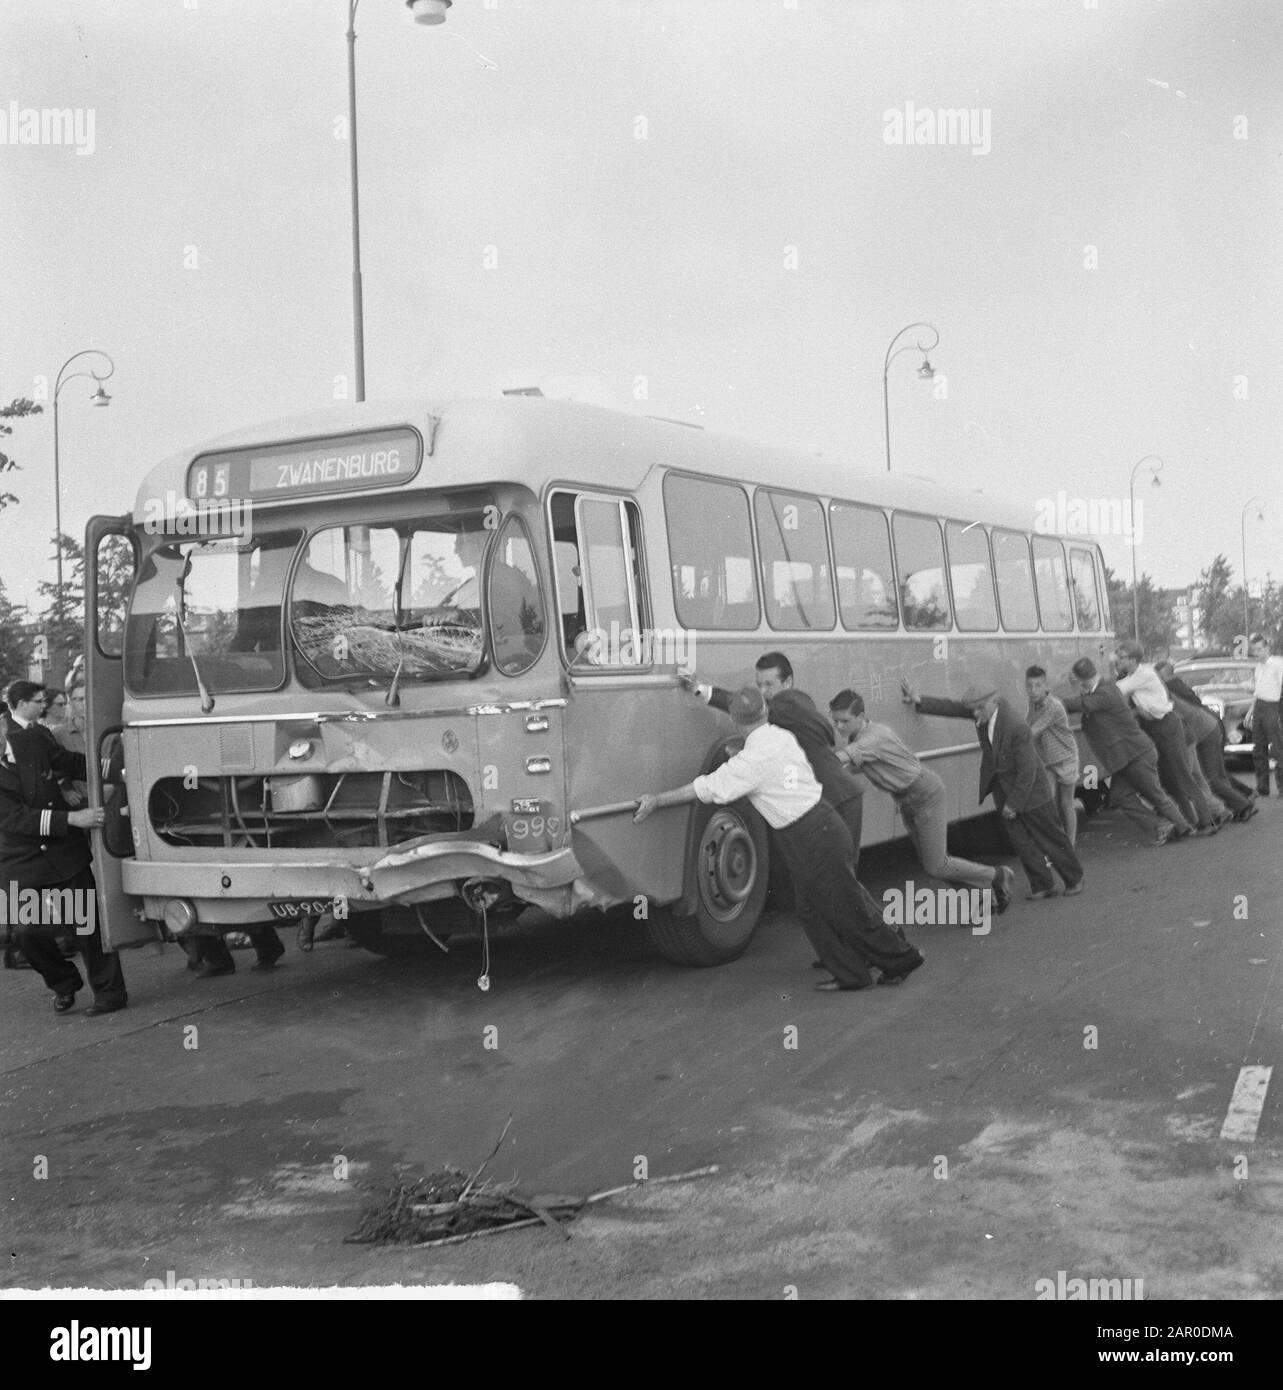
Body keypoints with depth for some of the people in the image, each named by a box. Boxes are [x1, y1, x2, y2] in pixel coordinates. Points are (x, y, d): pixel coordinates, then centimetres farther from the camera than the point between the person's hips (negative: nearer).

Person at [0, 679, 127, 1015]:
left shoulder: (35, 738, -3)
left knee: (88, 921, 1)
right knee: (31, 931, -6)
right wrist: (72, 819, -26)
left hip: (64, 849, 2)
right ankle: (64, 984, 21)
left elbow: (72, 764, 15)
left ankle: (109, 991, 13)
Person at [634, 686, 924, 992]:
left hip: (812, 841, -8)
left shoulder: (754, 760, -19)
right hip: (823, 824, 8)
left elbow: (707, 790, -18)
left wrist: (656, 801, -9)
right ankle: (850, 975, 23)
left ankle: (900, 959, 20)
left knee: (846, 909, 6)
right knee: (811, 909, 17)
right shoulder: (782, 735, 5)